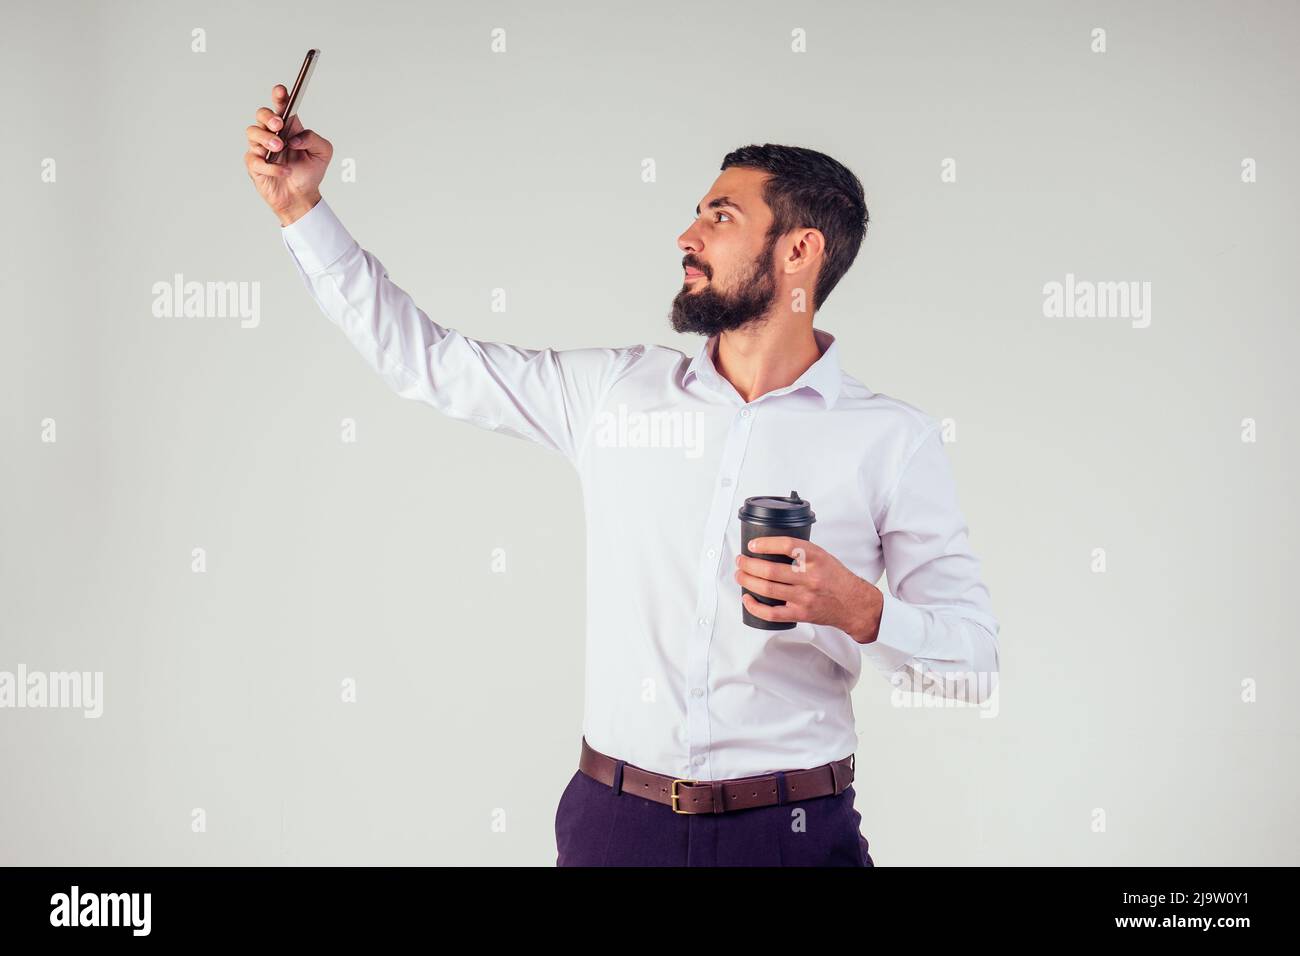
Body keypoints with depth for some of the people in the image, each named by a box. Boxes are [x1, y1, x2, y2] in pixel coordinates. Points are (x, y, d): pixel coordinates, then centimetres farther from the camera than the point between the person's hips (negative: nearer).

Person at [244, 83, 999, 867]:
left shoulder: (895, 440, -4)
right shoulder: (617, 389, 5)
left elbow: (974, 660, -3)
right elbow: (427, 359, 9)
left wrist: (859, 608, -22)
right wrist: (302, 207, 5)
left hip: (789, 830, -2)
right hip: (615, 820, 3)